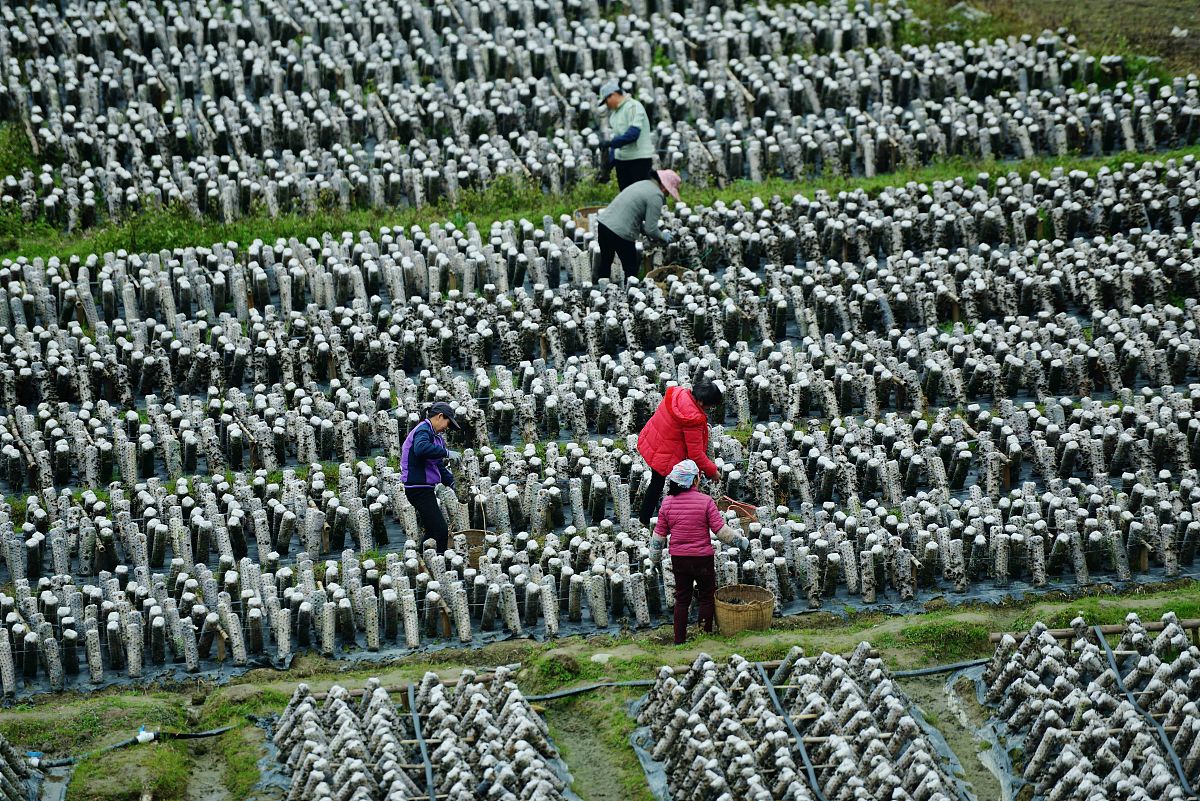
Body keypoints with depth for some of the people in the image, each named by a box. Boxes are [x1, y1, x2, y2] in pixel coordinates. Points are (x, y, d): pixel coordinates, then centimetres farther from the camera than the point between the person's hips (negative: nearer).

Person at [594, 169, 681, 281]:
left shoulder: (644, 184, 16)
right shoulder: (656, 196, -11)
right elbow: (651, 229, -13)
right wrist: (663, 237, 7)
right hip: (620, 232, -9)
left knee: (605, 263, 21)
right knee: (631, 269, 7)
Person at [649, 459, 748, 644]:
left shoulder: (668, 503, -3)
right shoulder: (705, 502, -14)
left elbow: (659, 535, 3)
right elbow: (722, 531, -14)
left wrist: (655, 557, 17)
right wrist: (741, 542, 0)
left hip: (678, 559, 3)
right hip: (703, 558, -3)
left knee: (682, 599, 14)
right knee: (706, 598, 13)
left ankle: (679, 640, 15)